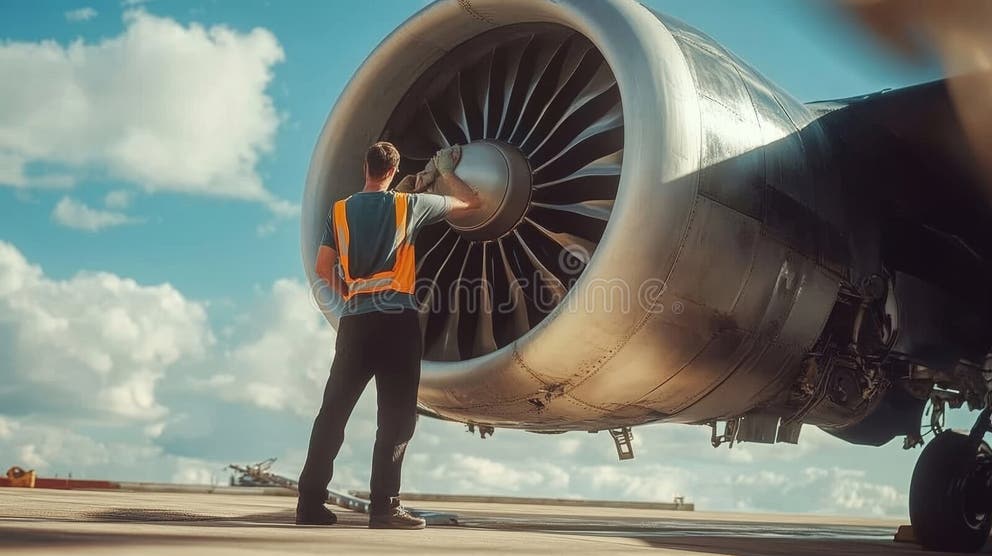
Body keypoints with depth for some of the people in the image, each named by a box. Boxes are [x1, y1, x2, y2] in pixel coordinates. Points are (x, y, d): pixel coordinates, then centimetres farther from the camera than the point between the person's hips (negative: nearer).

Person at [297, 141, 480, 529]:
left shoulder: (340, 211, 10)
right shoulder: (408, 205, 3)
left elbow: (323, 268, 6)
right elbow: (471, 202, 11)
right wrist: (445, 170, 25)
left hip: (354, 320, 3)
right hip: (397, 319, -3)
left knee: (333, 411, 8)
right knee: (396, 416, 0)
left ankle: (311, 502, 9)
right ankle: (384, 507, -4)